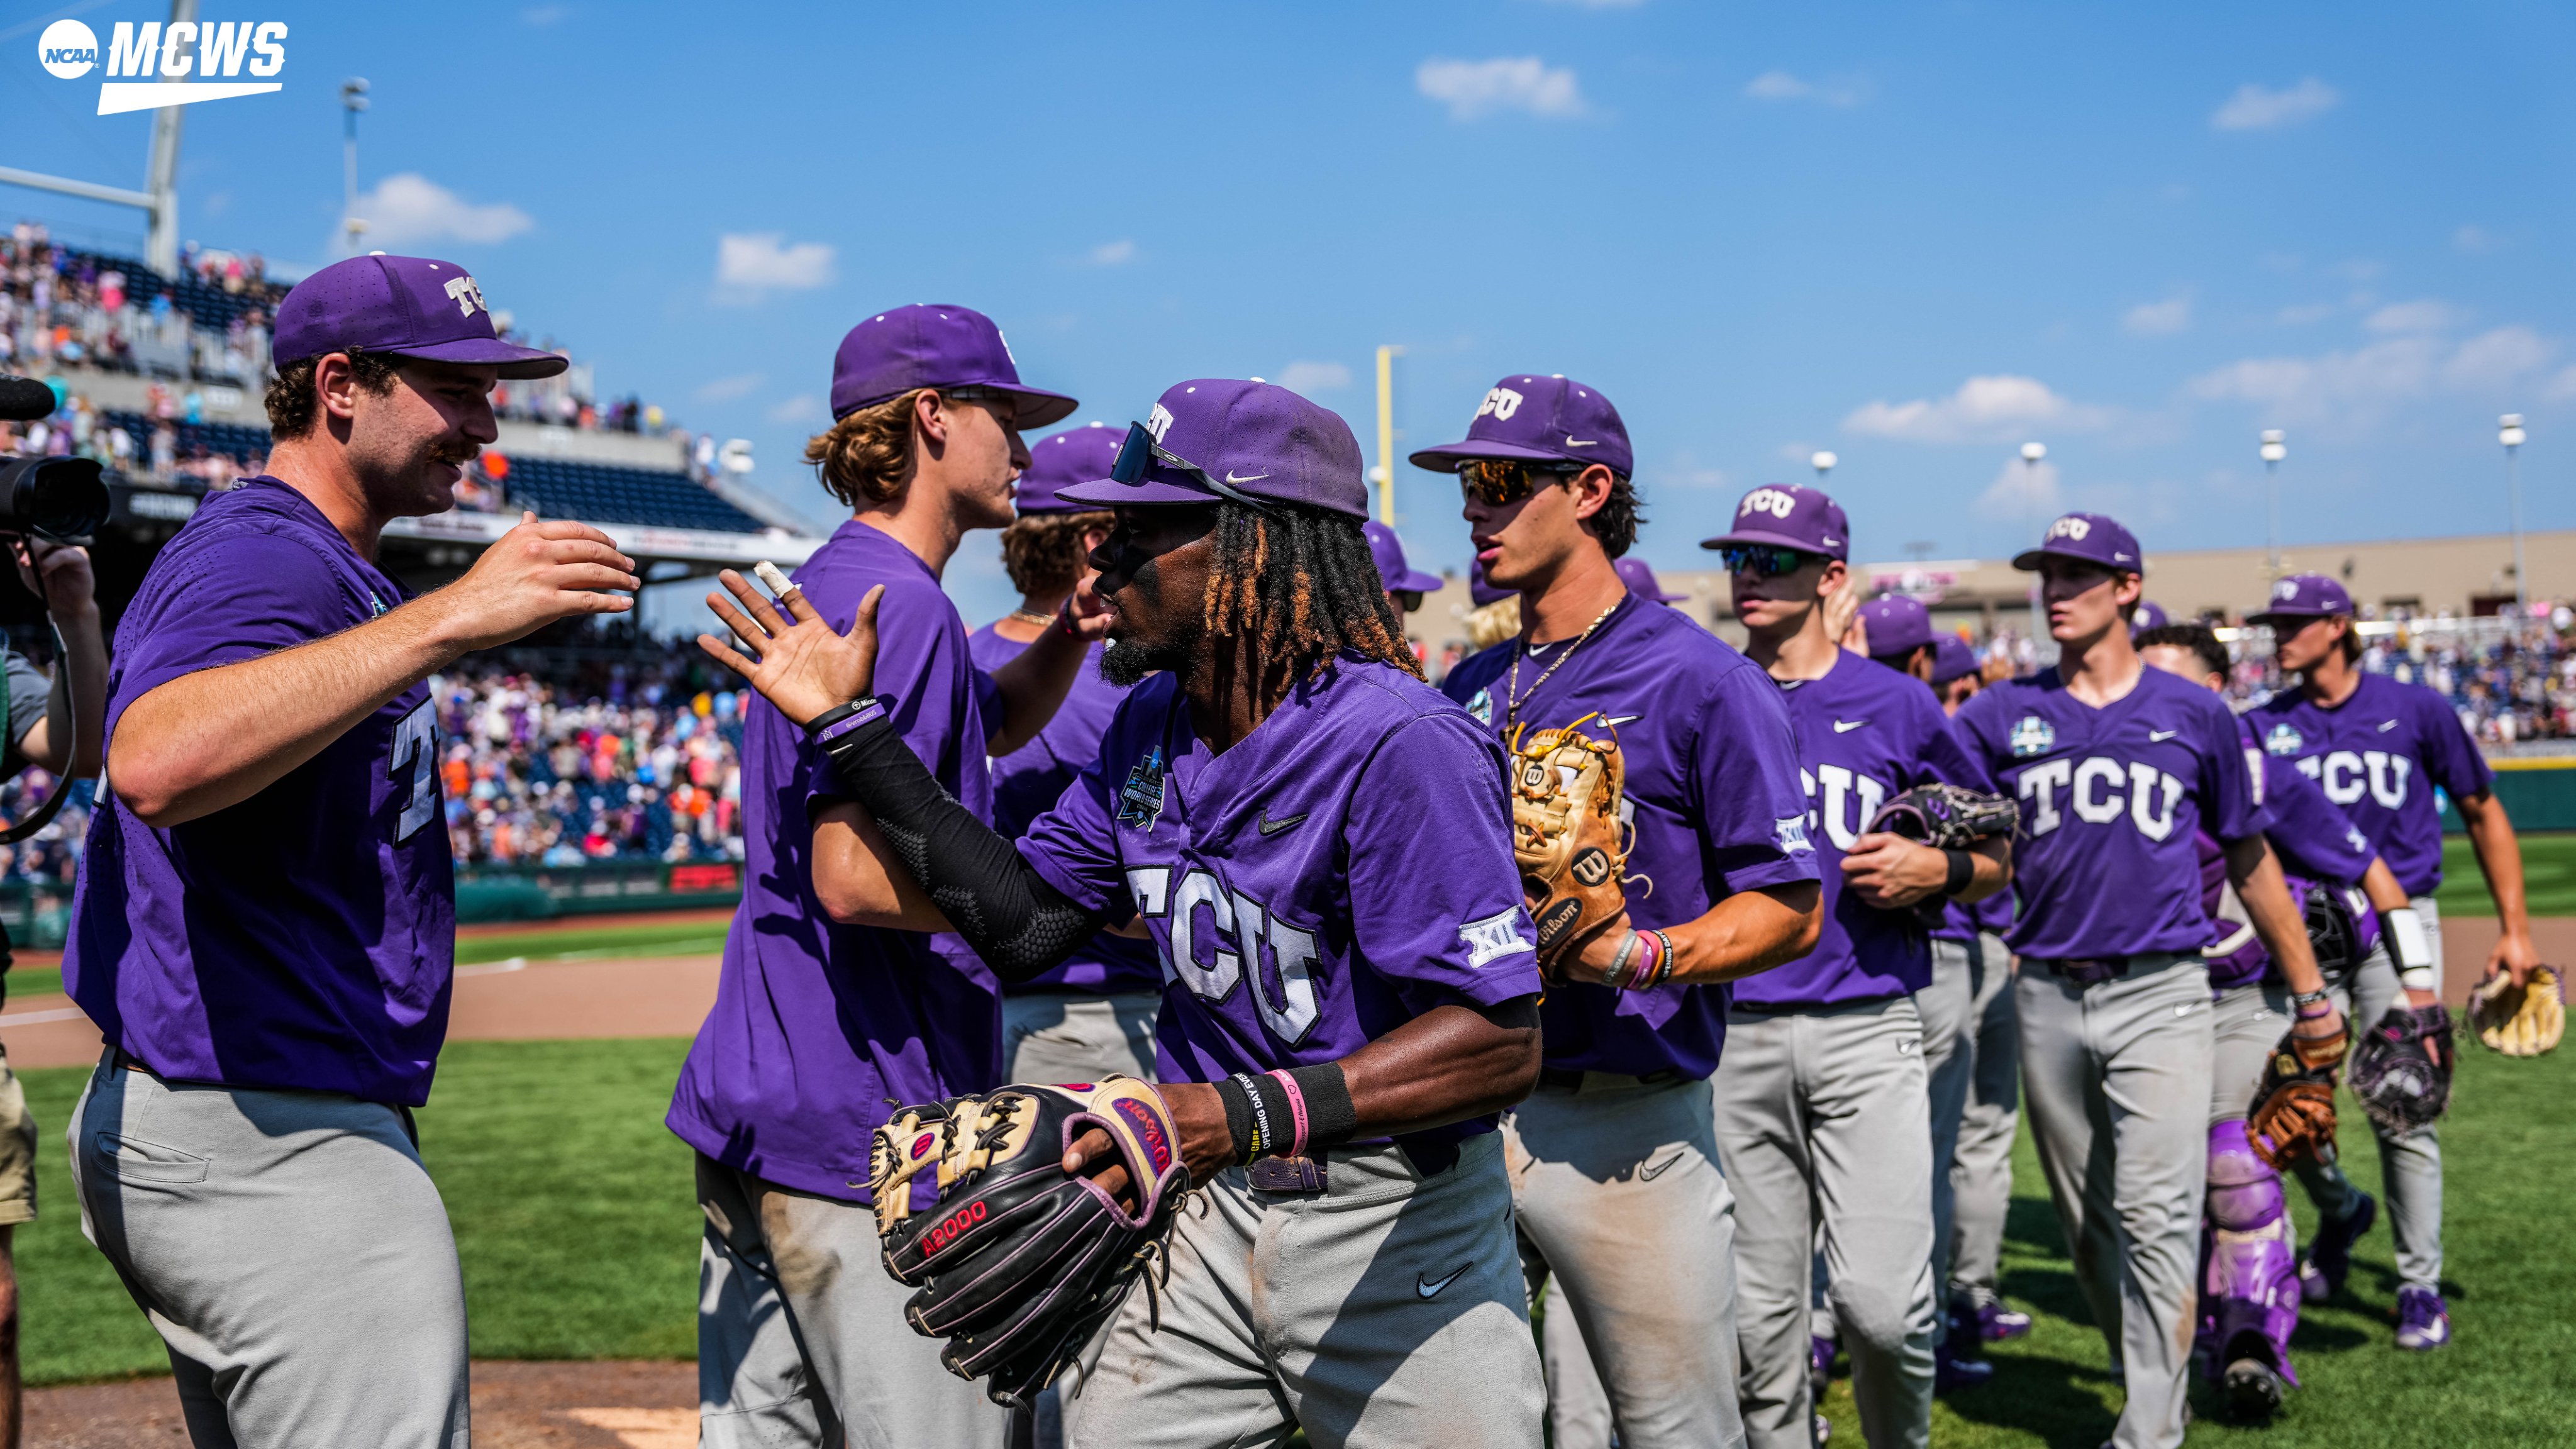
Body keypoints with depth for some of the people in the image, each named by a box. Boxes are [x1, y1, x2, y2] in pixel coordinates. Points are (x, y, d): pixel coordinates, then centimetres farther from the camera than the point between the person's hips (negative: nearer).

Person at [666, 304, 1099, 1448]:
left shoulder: (826, 588, 17)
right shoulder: (900, 604, -15)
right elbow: (854, 875, -23)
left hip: (752, 1101, 10)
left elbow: (988, 725, 32)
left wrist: (1072, 627, 12)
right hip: (869, 1128, -10)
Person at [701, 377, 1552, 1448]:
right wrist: (851, 728, 4)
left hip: (1399, 1228, -6)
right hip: (1209, 1204, 6)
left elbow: (1500, 1042, -27)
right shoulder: (1153, 720, 5)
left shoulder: (1403, 744, -21)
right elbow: (1023, 921, 7)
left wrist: (1246, 1114, -39)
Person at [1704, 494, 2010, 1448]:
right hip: (1734, 1036, 2)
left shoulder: (1896, 704, 6)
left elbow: (1997, 858, 13)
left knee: (1880, 1300, -8)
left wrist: (1937, 871, -8)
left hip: (1868, 1026, -2)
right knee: (1757, 1308, 5)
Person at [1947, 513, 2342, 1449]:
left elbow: (2249, 859, 13)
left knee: (2156, 1217, -12)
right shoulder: (2000, 716, 7)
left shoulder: (2195, 714, 6)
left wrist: (2311, 992, 15)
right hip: (2047, 997, 2)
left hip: (2161, 994, -2)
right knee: (2087, 1224, 11)